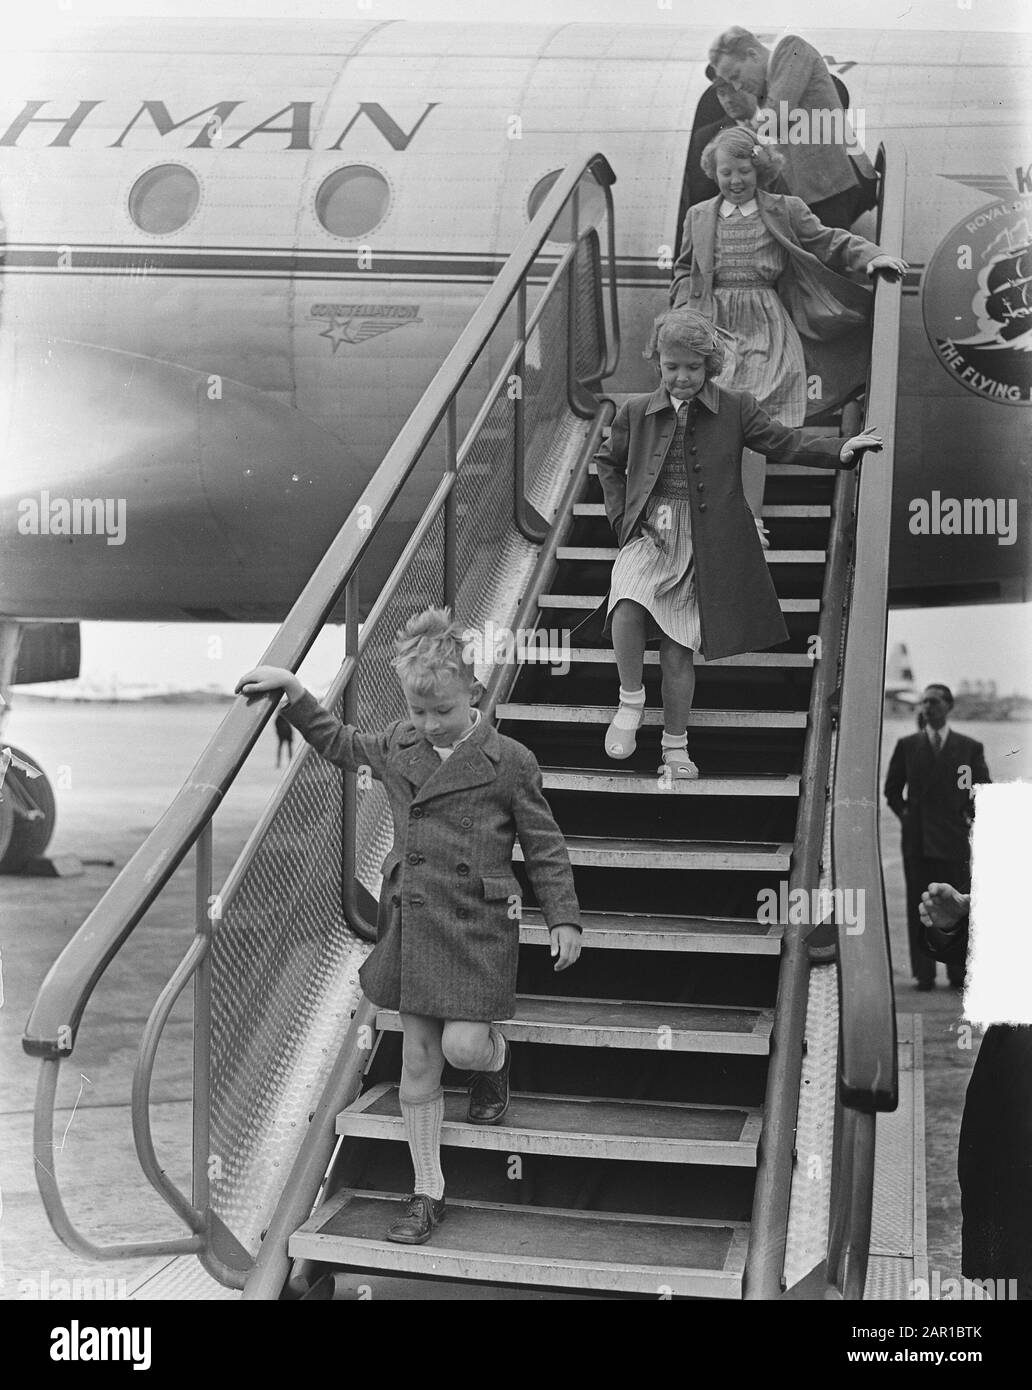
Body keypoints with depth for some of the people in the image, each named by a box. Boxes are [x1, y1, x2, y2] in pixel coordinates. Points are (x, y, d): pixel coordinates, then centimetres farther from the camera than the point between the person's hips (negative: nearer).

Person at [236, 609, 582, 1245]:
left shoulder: (508, 761, -8)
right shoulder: (397, 745, 5)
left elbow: (545, 846, -2)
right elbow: (341, 743, 24)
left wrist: (565, 918, -3)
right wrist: (293, 691, 17)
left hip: (477, 923, -4)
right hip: (412, 922, 4)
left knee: (462, 1044, -10)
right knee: (418, 1059, 7)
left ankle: (496, 1058, 31)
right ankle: (428, 1193, 18)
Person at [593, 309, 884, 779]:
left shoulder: (735, 409, 3)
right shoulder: (636, 412, 7)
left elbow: (786, 444, -2)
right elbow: (608, 462, 22)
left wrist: (841, 450, -18)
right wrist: (621, 516, 9)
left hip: (701, 543, -1)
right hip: (647, 534, 1)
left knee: (678, 652, 0)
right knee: (627, 609, -29)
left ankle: (675, 749, 17)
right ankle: (630, 701, -4)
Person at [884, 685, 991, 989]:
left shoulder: (969, 747, 6)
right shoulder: (907, 746, 8)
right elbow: (892, 789, 16)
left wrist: (969, 817, 3)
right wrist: (905, 814, 5)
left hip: (954, 839, -1)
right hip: (917, 840, 1)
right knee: (919, 909, 0)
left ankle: (959, 975, 7)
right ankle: (923, 973, 5)